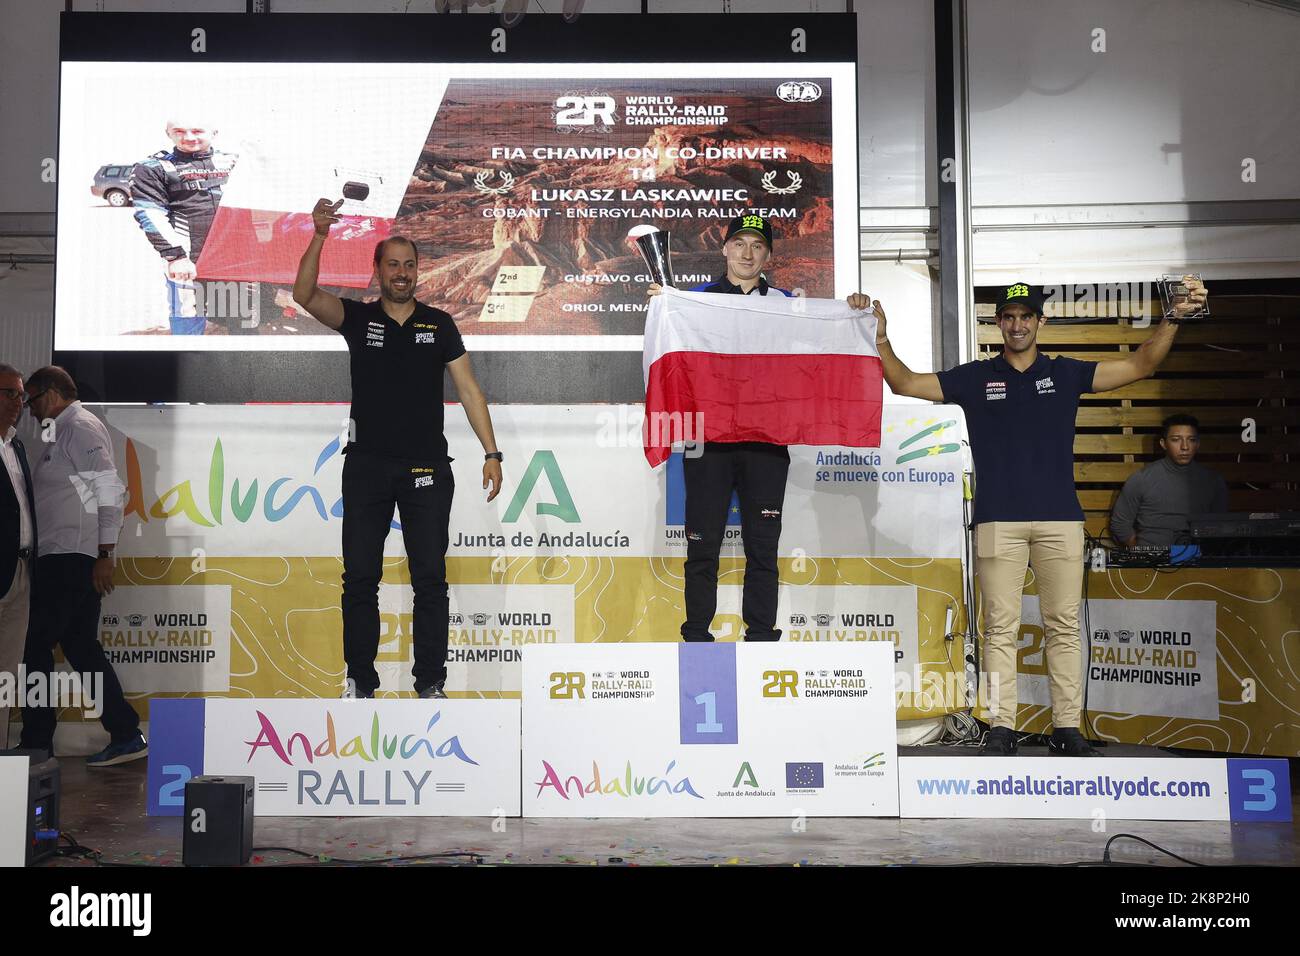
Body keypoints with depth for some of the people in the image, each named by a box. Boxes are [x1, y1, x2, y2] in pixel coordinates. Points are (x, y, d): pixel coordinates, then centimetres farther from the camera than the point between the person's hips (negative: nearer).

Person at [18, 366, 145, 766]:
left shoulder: (81, 427, -9)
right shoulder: (63, 431, 20)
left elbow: (109, 490, -17)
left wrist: (105, 554, -20)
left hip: (69, 559, -9)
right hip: (62, 557, 9)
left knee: (37, 646, -4)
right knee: (81, 646, 9)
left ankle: (36, 743, 4)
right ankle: (125, 736, 11)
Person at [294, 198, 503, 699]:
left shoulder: (439, 323, 6)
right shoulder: (358, 317, 4)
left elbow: (468, 389, 4)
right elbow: (305, 295, -13)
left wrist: (491, 453, -4)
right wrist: (320, 236, -27)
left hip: (427, 469, 0)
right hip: (366, 466, 0)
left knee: (430, 578, 3)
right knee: (360, 578, 4)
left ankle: (430, 682, 12)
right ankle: (360, 680, 16)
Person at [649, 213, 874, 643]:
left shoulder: (786, 303, 15)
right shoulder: (697, 297, 10)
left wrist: (852, 310, 2)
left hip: (766, 441, 2)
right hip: (708, 435, -1)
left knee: (763, 548, 4)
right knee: (702, 545, 1)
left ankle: (761, 638, 11)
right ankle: (696, 639, 10)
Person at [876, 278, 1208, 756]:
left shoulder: (1066, 373, 12)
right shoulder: (975, 377, 10)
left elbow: (1140, 365, 9)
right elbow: (905, 383, 7)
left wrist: (1173, 318, -4)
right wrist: (881, 339, -7)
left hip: (1060, 519, 1)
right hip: (998, 520, -1)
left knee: (1064, 626, 3)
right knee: (1001, 627, -2)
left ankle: (1067, 727, 8)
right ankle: (1001, 727, 1)